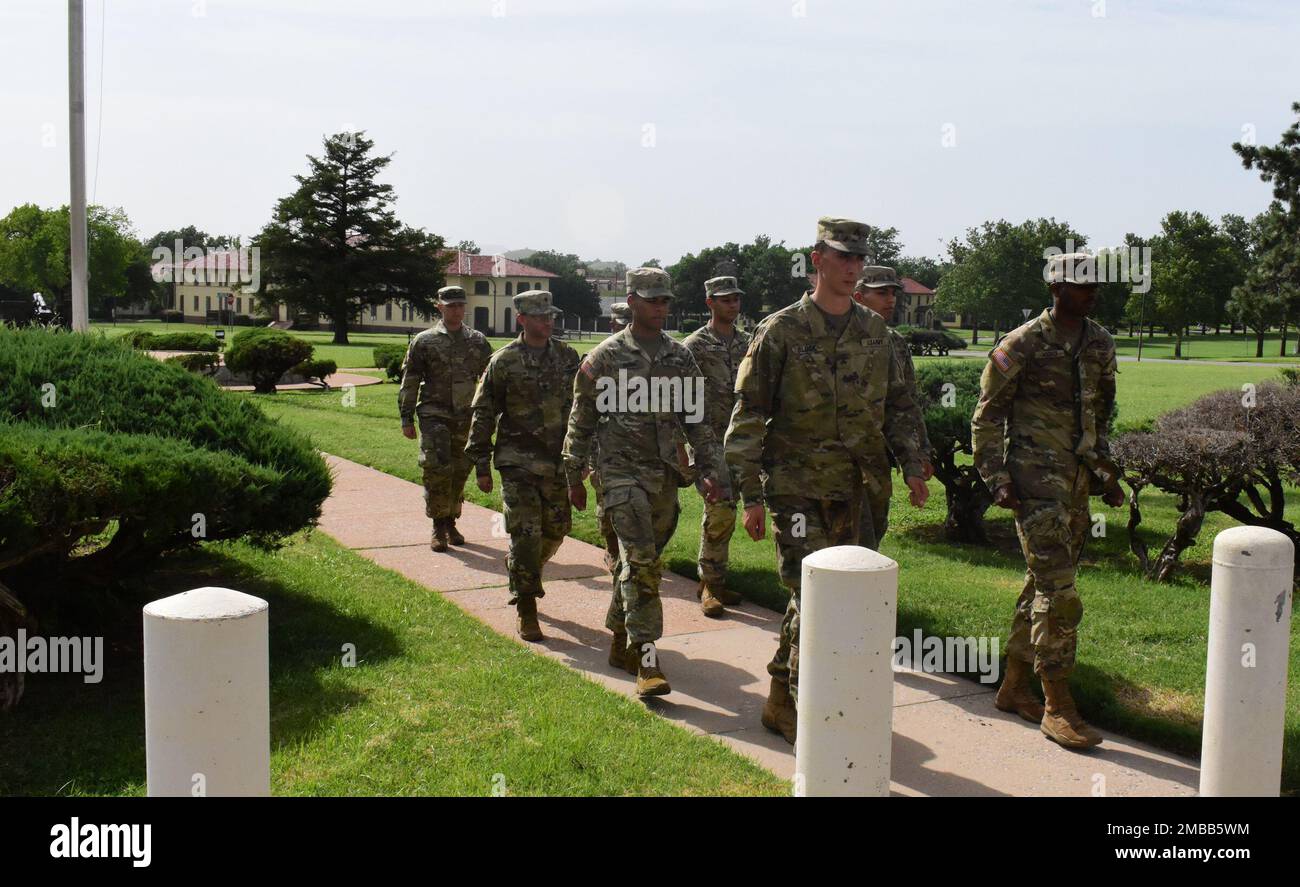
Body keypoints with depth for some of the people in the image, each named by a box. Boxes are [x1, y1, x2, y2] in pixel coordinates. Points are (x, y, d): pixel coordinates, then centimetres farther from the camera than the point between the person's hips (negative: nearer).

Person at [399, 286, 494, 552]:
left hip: (466, 418, 3)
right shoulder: (424, 341, 2)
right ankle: (438, 527, -1)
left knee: (460, 472, 8)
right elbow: (409, 383, 2)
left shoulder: (477, 341, 9)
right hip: (435, 415, -3)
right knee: (437, 469, -13)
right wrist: (406, 419, -2)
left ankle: (451, 523, 24)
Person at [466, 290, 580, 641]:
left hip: (559, 464, 4)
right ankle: (526, 610, 2)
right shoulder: (504, 361, -4)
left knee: (555, 531, 12)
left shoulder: (567, 357, 7)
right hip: (519, 463, -4)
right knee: (525, 535, -8)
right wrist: (481, 465, -4)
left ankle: (523, 570, 41)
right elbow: (483, 414, -1)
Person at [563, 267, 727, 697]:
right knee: (640, 560, -16)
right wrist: (574, 479, 4)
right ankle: (647, 660, -16)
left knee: (642, 560, 12)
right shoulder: (605, 357, -1)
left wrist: (711, 469, 6)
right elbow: (581, 421, 3)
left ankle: (620, 641, 29)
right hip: (623, 471, -5)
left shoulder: (680, 357, 11)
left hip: (666, 475, 5)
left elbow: (696, 418, 15)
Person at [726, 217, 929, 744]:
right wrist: (751, 494, -11)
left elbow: (896, 405, 17)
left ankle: (781, 696, 29)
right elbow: (748, 416, -7)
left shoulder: (874, 331, 8)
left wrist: (910, 465, 5)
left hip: (849, 486, 6)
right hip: (795, 482, -5)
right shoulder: (782, 330, -8)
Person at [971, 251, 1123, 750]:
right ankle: (1058, 706, -2)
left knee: (1044, 584, 13)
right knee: (1059, 591, -11)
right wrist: (997, 479, -11)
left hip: (1077, 482, 7)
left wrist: (1104, 471, 17)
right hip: (1035, 481, -7)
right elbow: (987, 417, -5)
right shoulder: (1022, 345, -9)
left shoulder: (1100, 345, 10)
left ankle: (1013, 688, 24)